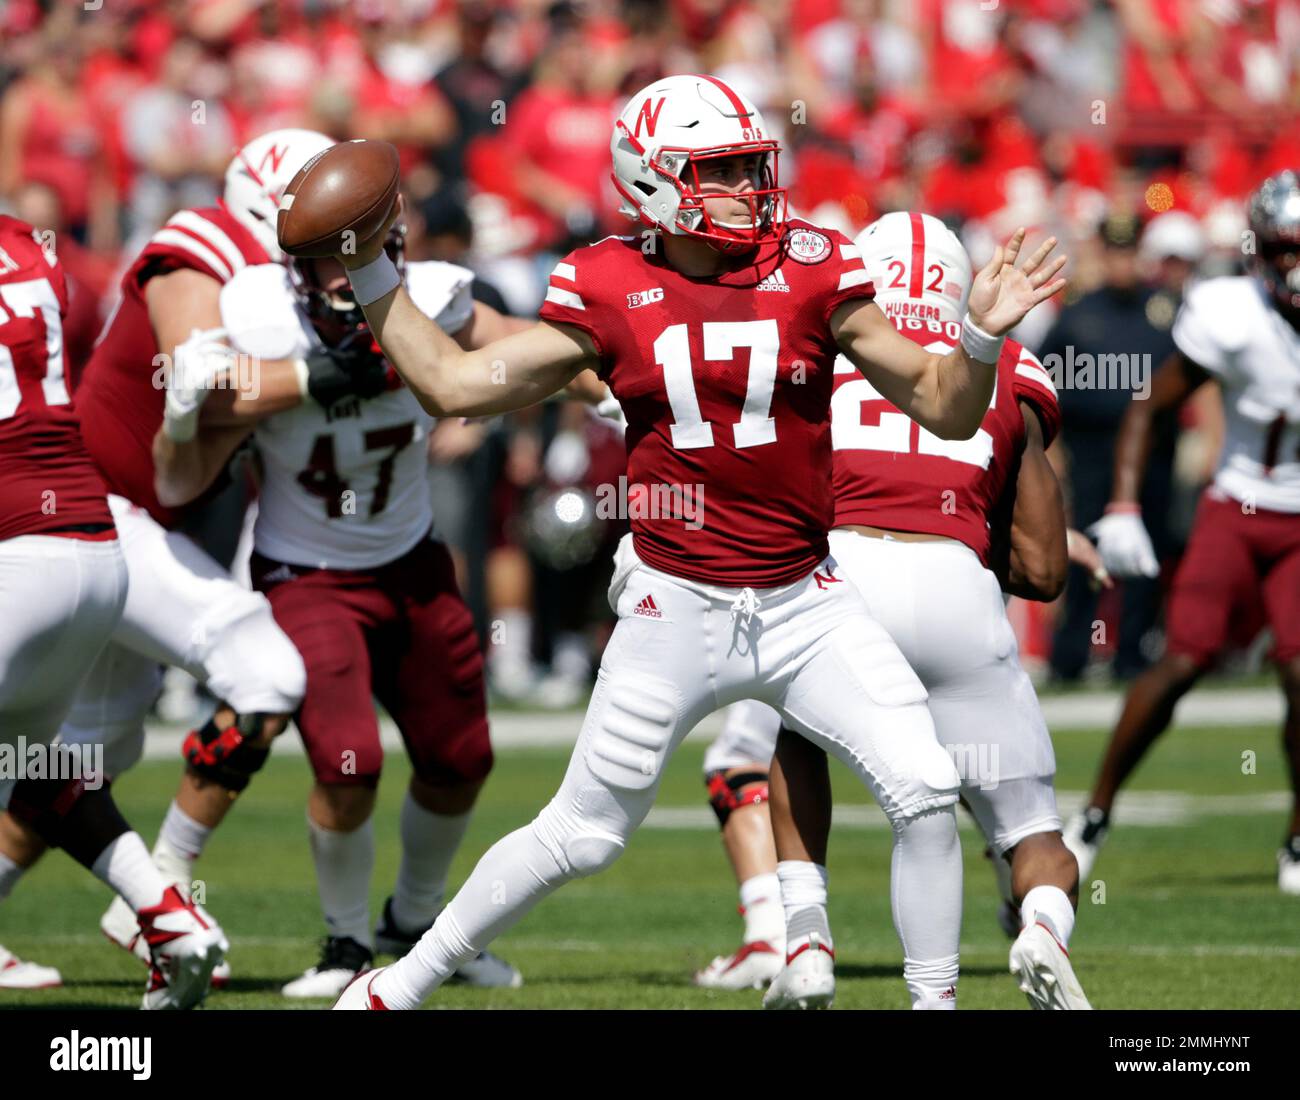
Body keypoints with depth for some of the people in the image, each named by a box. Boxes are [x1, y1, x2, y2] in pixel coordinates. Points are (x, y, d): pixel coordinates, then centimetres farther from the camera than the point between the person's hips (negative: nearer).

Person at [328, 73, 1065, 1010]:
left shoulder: (809, 272, -4)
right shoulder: (610, 293, -4)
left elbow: (946, 410, 0)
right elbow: (453, 385, 3)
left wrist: (983, 336, -19)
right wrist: (372, 273, 1)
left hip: (805, 606, 1)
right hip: (675, 609, -1)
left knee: (927, 794, -12)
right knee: (583, 835, 8)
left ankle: (936, 1000, 5)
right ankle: (406, 980, 26)